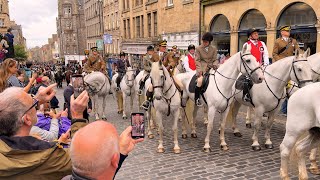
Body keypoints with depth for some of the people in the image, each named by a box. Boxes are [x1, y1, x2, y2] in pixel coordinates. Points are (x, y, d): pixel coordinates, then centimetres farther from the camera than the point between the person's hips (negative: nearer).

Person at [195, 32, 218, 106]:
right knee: (200, 80, -29)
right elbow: (197, 60, -1)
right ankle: (197, 99, -18)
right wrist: (199, 70, -15)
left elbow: (215, 59, 10)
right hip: (202, 68, -4)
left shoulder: (214, 49, 12)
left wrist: (215, 65, -14)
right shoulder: (198, 49, 5)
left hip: (211, 67, 4)